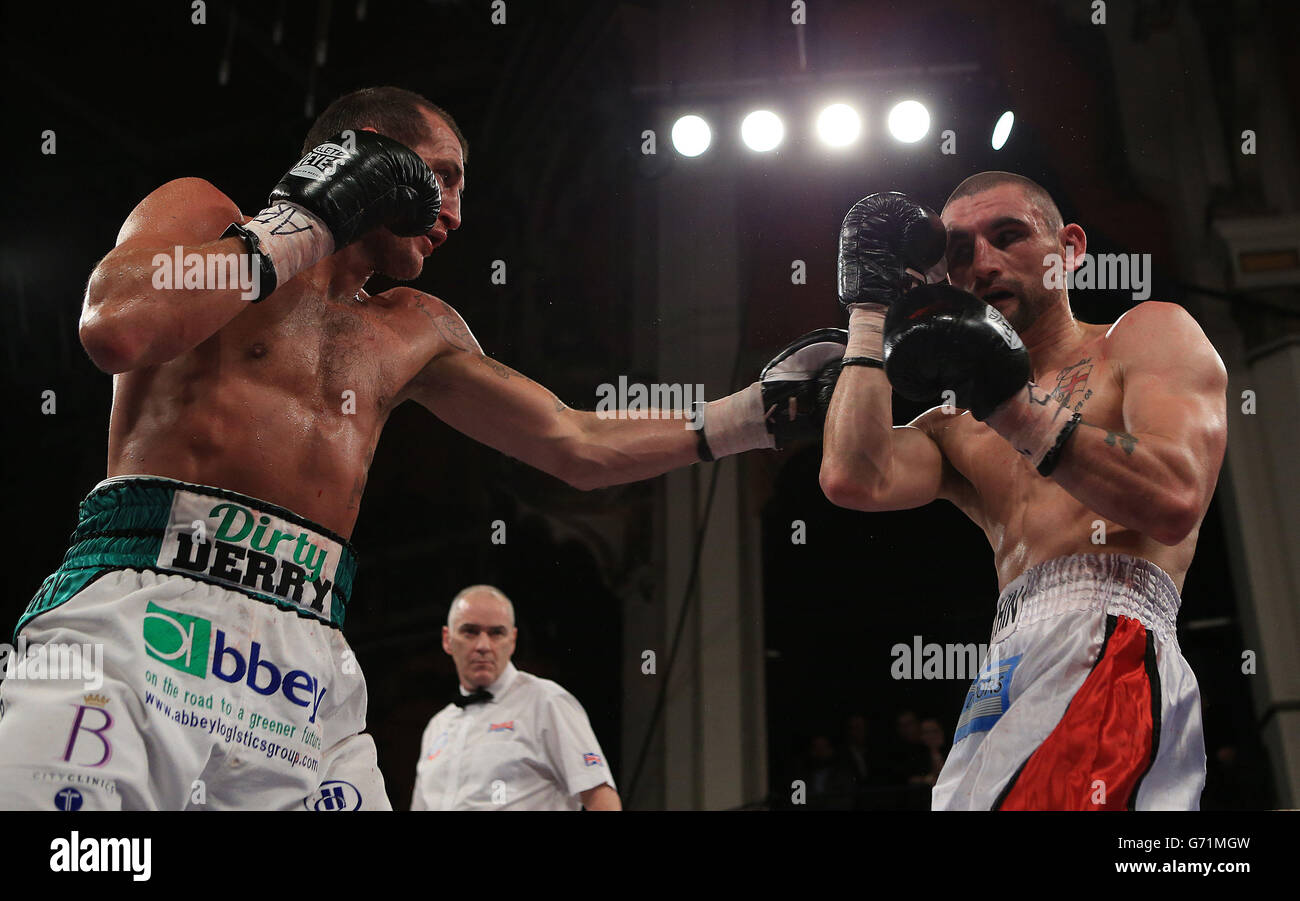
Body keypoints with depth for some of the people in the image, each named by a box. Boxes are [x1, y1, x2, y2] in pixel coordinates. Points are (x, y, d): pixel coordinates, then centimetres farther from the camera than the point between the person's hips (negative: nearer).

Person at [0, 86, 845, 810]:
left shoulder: (417, 332, 23)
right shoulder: (204, 214, 11)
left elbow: (579, 446, 24)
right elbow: (119, 330, -11)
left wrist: (760, 411, 22)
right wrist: (309, 221, -1)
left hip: (310, 664, 5)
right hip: (141, 609, -5)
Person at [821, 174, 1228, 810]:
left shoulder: (1149, 333, 12)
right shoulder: (954, 428, 24)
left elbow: (1173, 504, -6)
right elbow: (852, 480, 1)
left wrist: (1012, 406, -12)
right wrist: (871, 307, 15)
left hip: (1109, 645, -5)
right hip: (1004, 676, 6)